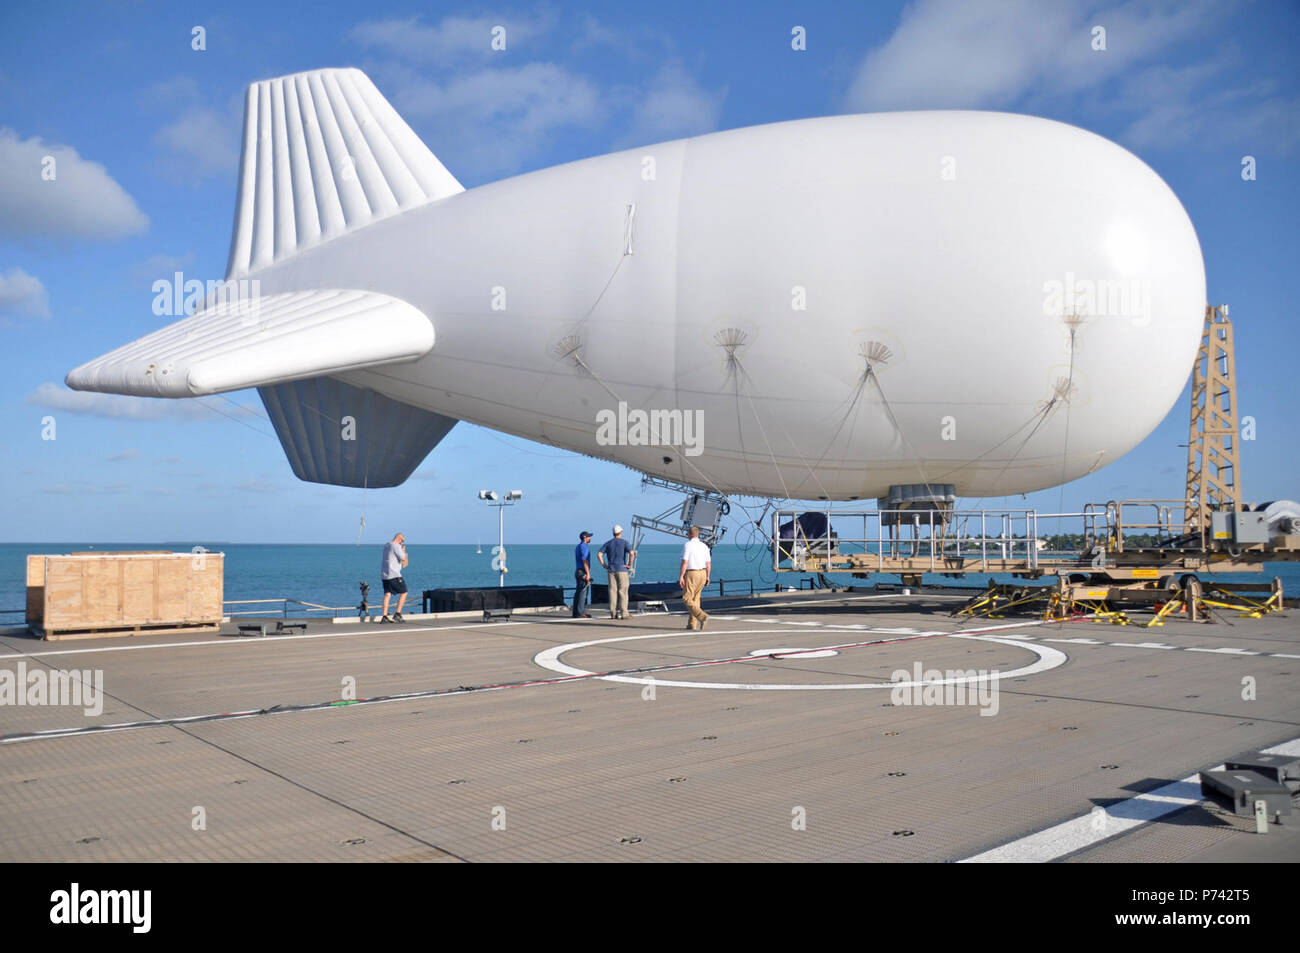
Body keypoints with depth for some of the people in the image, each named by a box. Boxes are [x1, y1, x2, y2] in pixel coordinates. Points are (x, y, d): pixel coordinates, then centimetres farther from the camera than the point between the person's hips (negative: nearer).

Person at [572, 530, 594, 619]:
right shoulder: (584, 547, -12)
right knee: (583, 592, -9)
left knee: (578, 593, 9)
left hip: (578, 571, 10)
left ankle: (576, 613, 10)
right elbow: (585, 561, -19)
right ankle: (580, 613, -10)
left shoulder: (578, 547, 18)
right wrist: (588, 574, -21)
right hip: (583, 572, -10)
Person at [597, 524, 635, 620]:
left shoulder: (608, 543, 9)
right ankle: (623, 613, -3)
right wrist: (630, 565, -7)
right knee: (623, 592, 0)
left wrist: (604, 565, 4)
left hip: (611, 570, 3)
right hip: (622, 570, -3)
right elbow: (632, 553, -16)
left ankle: (613, 613, 2)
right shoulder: (624, 542, -1)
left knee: (612, 591, 4)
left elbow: (599, 554, 0)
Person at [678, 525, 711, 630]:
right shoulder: (704, 546, 7)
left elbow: (684, 562, -16)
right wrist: (707, 577, 17)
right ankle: (692, 623, 16)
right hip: (702, 573, 6)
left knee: (687, 598, -2)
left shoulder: (687, 545, -10)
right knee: (695, 598, 15)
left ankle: (702, 616, -21)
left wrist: (681, 577, -13)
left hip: (691, 574, -6)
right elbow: (708, 564, 8)